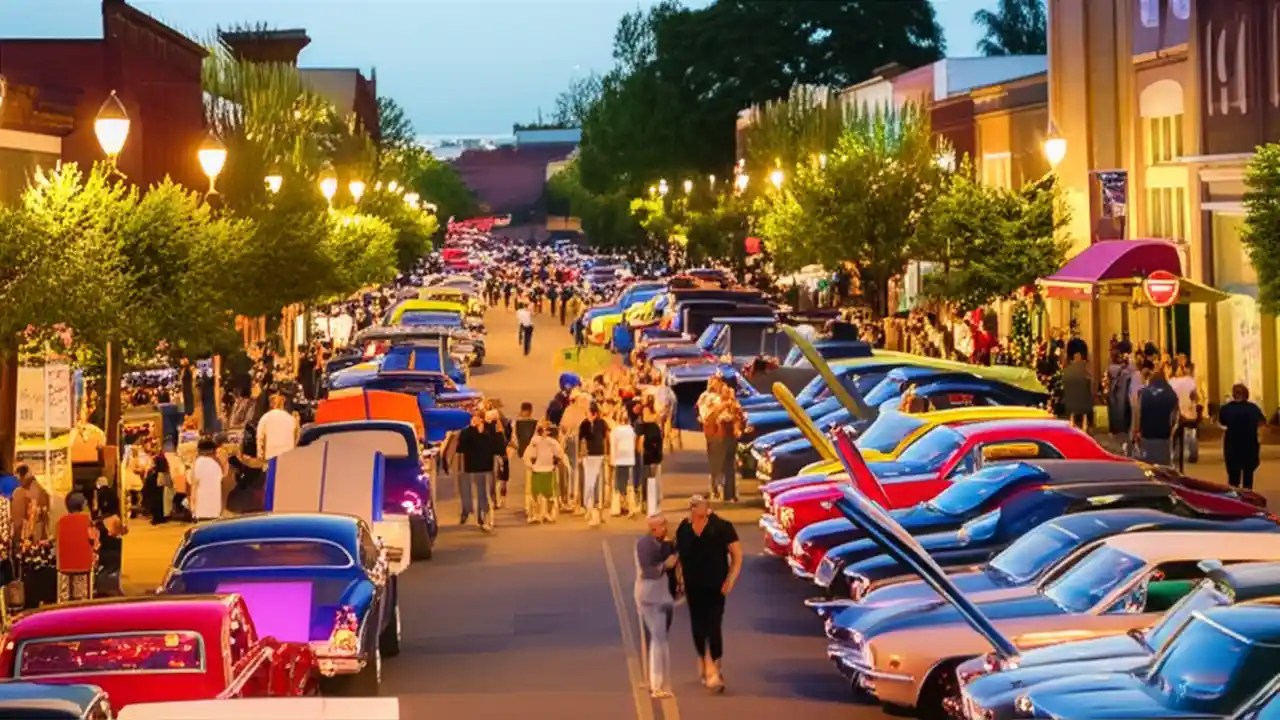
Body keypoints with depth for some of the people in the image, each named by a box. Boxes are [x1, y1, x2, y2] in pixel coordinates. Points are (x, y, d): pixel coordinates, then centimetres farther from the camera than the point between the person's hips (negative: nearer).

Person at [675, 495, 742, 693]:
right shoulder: (683, 529, -3)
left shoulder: (721, 527, -13)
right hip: (693, 587, 4)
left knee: (713, 627, -9)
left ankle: (714, 671, -3)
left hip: (716, 586, -4)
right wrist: (680, 579, 3)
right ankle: (705, 665, 32)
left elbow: (737, 554, -8)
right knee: (698, 626, 12)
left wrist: (730, 580, -14)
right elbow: (679, 555, 10)